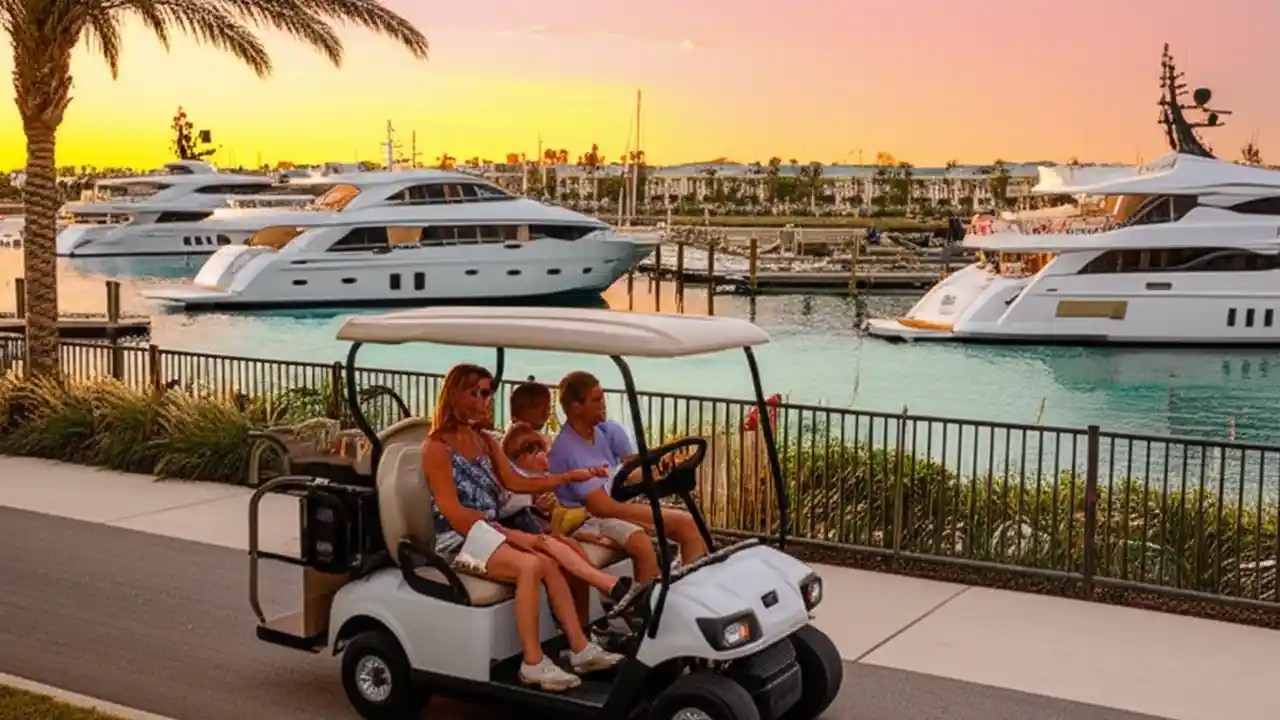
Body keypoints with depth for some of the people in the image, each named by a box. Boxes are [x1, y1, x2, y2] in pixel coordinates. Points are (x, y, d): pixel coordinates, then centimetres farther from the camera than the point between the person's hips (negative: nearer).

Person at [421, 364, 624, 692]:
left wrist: (570, 476, -2)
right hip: (457, 541, -7)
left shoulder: (486, 441, 15)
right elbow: (453, 513, -15)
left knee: (550, 562, -18)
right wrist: (509, 534, -17)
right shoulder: (436, 447, -8)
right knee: (530, 566, -29)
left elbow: (515, 482, 8)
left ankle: (580, 648, -18)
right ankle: (533, 664, -26)